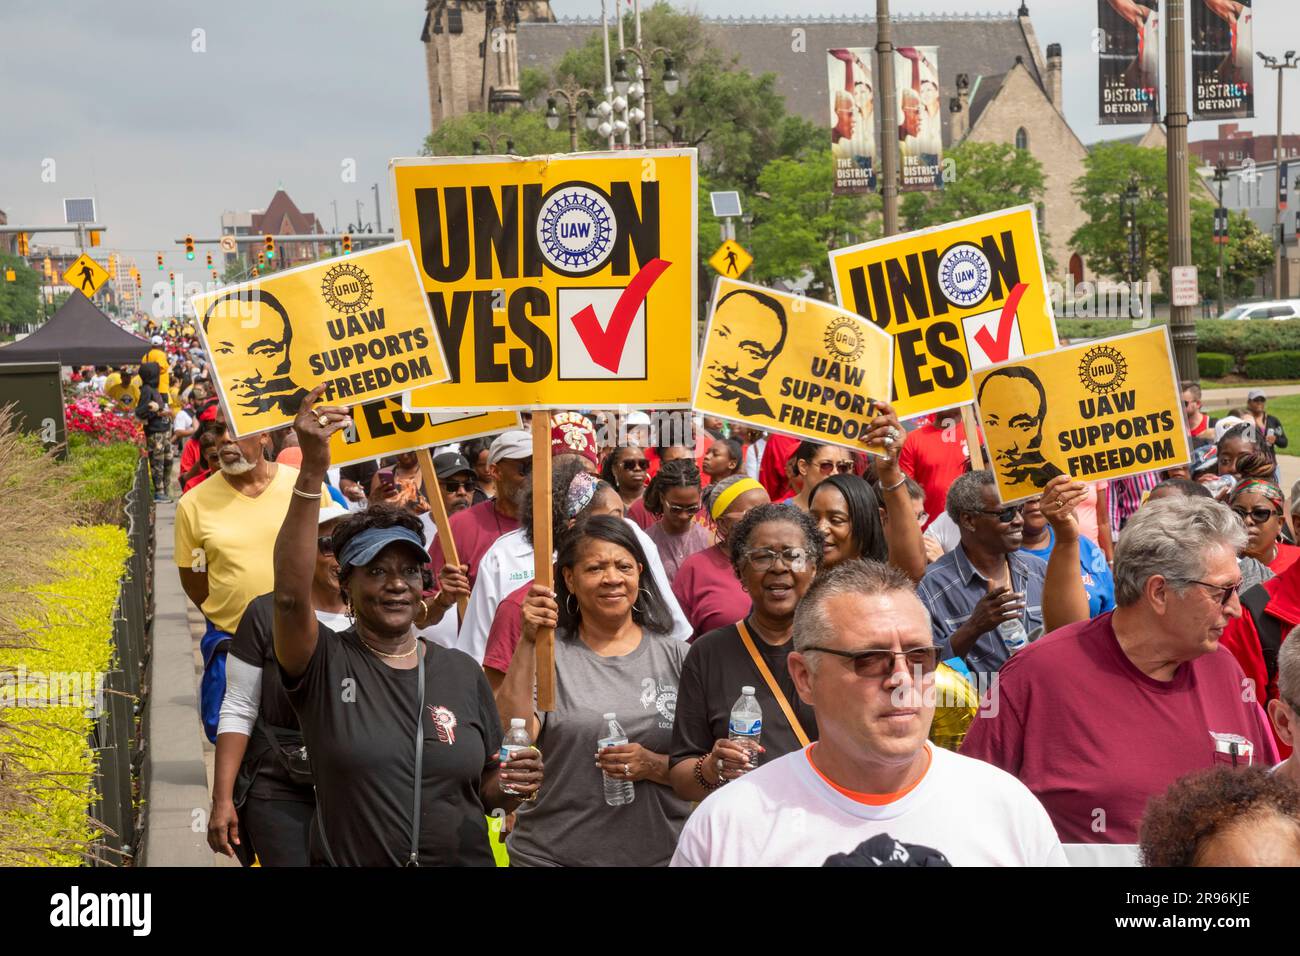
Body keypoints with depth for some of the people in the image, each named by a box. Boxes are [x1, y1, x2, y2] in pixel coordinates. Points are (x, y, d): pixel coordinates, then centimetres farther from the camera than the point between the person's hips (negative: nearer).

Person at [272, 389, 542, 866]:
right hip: (349, 859, -3)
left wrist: (511, 788, -14)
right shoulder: (326, 667, -8)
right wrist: (313, 471, -35)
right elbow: (290, 595, -27)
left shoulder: (462, 672, 3)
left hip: (463, 857, 3)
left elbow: (487, 793, 10)